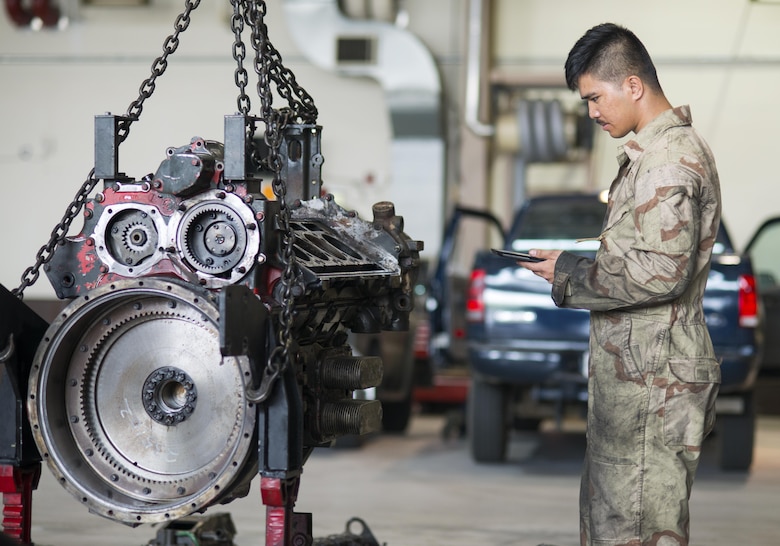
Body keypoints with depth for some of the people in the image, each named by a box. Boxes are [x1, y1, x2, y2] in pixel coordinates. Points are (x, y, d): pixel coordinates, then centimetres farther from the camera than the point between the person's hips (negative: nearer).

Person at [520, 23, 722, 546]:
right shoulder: (658, 150, 16)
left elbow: (662, 272, -24)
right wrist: (576, 261, 13)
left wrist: (569, 275, -14)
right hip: (634, 370, 11)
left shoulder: (669, 159, -17)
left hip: (652, 381, -11)